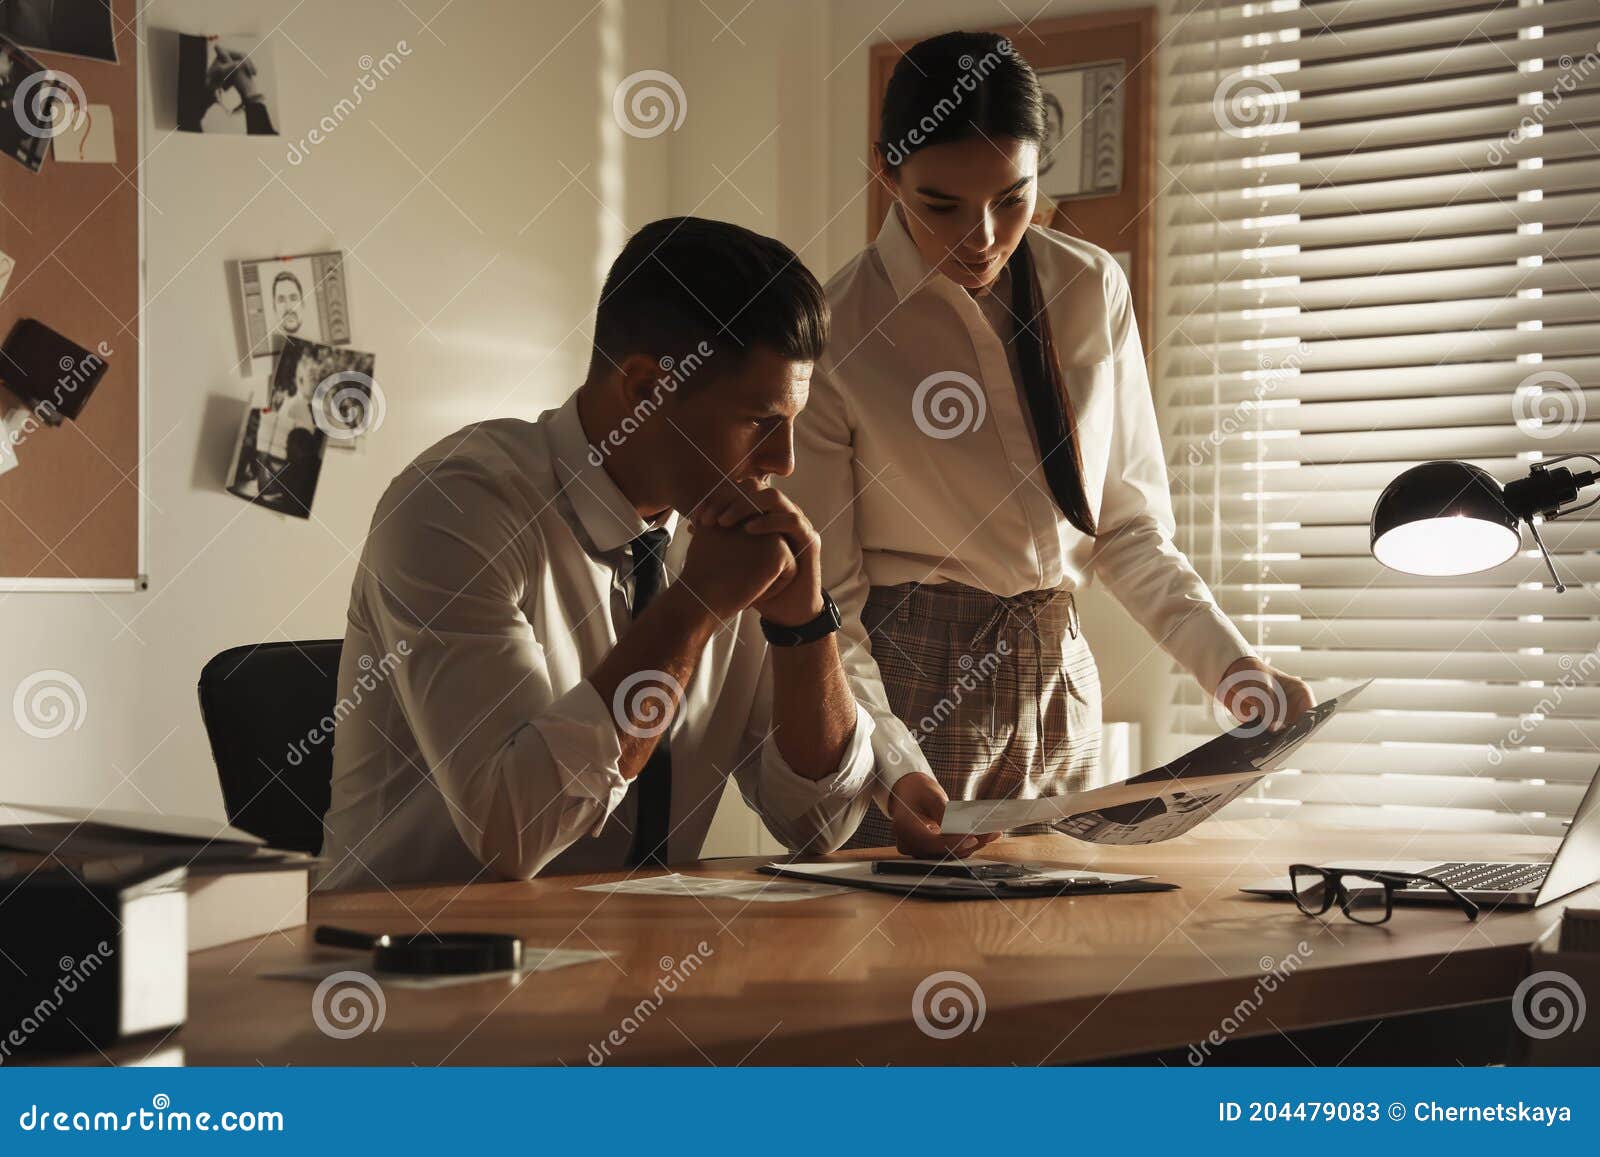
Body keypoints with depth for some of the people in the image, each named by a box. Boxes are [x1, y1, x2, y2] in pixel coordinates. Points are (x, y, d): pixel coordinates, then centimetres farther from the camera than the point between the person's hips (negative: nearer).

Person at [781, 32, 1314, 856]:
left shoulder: (1094, 292, 2)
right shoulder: (835, 333, -12)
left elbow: (1130, 525, 6)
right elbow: (822, 599, -12)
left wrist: (1236, 668, -8)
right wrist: (892, 765, -26)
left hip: (1059, 687, 4)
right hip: (910, 682, -4)